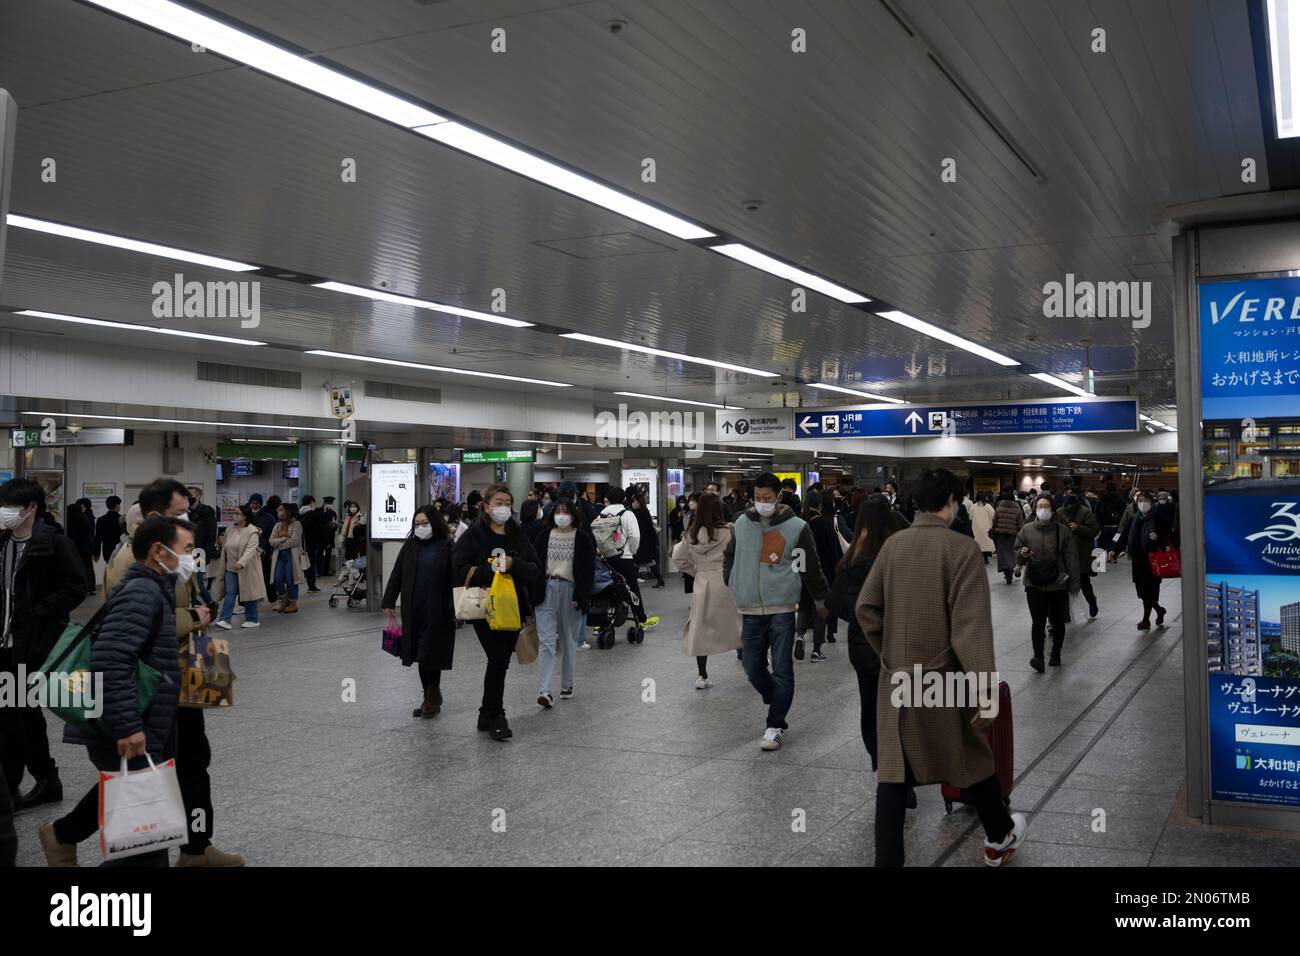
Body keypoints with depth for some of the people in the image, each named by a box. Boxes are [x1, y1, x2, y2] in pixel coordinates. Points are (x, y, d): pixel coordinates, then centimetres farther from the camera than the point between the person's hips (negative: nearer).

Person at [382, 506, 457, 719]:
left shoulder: (446, 546, -6)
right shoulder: (410, 545, 8)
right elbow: (396, 574, 11)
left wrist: (455, 606, -17)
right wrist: (389, 602, 8)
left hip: (437, 611, -5)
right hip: (414, 611, 5)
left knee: (431, 655, -3)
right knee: (421, 655, 8)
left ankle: (433, 695, 11)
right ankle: (430, 698, 18)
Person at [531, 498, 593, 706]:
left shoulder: (582, 537, 0)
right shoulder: (544, 535, 6)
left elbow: (588, 570, -2)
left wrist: (581, 596, -10)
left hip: (570, 592, -1)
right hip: (546, 590, 1)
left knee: (569, 641, 10)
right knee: (546, 641, -8)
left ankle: (567, 685, 25)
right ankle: (544, 691, -14)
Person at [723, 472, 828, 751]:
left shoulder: (796, 527, -4)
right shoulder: (742, 524, 5)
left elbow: (811, 568, 5)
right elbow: (730, 556, 21)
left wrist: (820, 599, 12)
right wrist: (731, 584, 11)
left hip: (782, 608, -3)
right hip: (750, 610, 3)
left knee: (782, 669, -3)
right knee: (753, 669, 6)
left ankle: (775, 726, 6)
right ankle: (779, 708, 30)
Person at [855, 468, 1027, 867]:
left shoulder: (892, 544, 1)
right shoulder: (961, 547, -13)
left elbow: (866, 608, 3)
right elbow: (971, 625, -16)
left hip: (895, 679, 3)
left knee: (892, 772, 5)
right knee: (974, 757, 19)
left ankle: (887, 860, 6)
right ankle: (1000, 837, 39)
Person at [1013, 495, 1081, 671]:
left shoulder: (1062, 530, -3)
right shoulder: (1026, 530, 0)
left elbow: (1071, 558, 0)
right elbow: (1017, 553, 11)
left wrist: (1074, 582, -2)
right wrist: (1022, 554, -13)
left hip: (1058, 584, 0)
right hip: (1034, 585, 0)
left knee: (1058, 622, 13)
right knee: (1038, 622, -11)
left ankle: (1056, 655, 29)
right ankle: (1038, 657, -13)